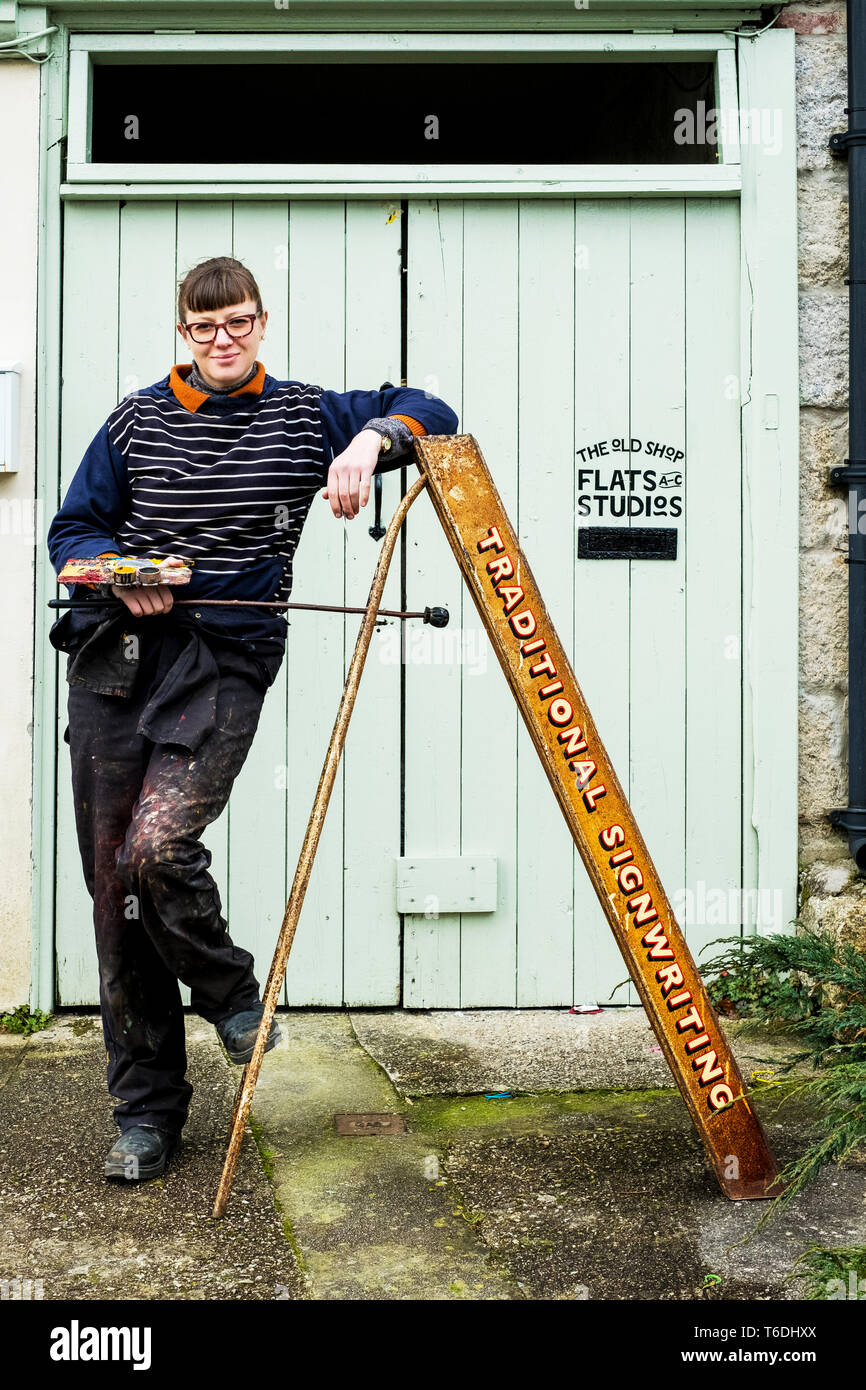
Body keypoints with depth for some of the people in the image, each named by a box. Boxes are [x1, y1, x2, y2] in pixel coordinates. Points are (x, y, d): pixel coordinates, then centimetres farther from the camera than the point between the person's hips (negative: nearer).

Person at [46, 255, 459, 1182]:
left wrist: (371, 439, -9)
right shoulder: (138, 419, 11)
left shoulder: (305, 417, 9)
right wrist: (123, 571, -7)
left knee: (155, 847, -25)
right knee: (112, 883, 1)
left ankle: (229, 990, 8)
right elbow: (71, 531, 14)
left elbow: (428, 412, 12)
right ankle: (146, 1112, 14)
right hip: (113, 659, 3)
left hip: (225, 663, -2)